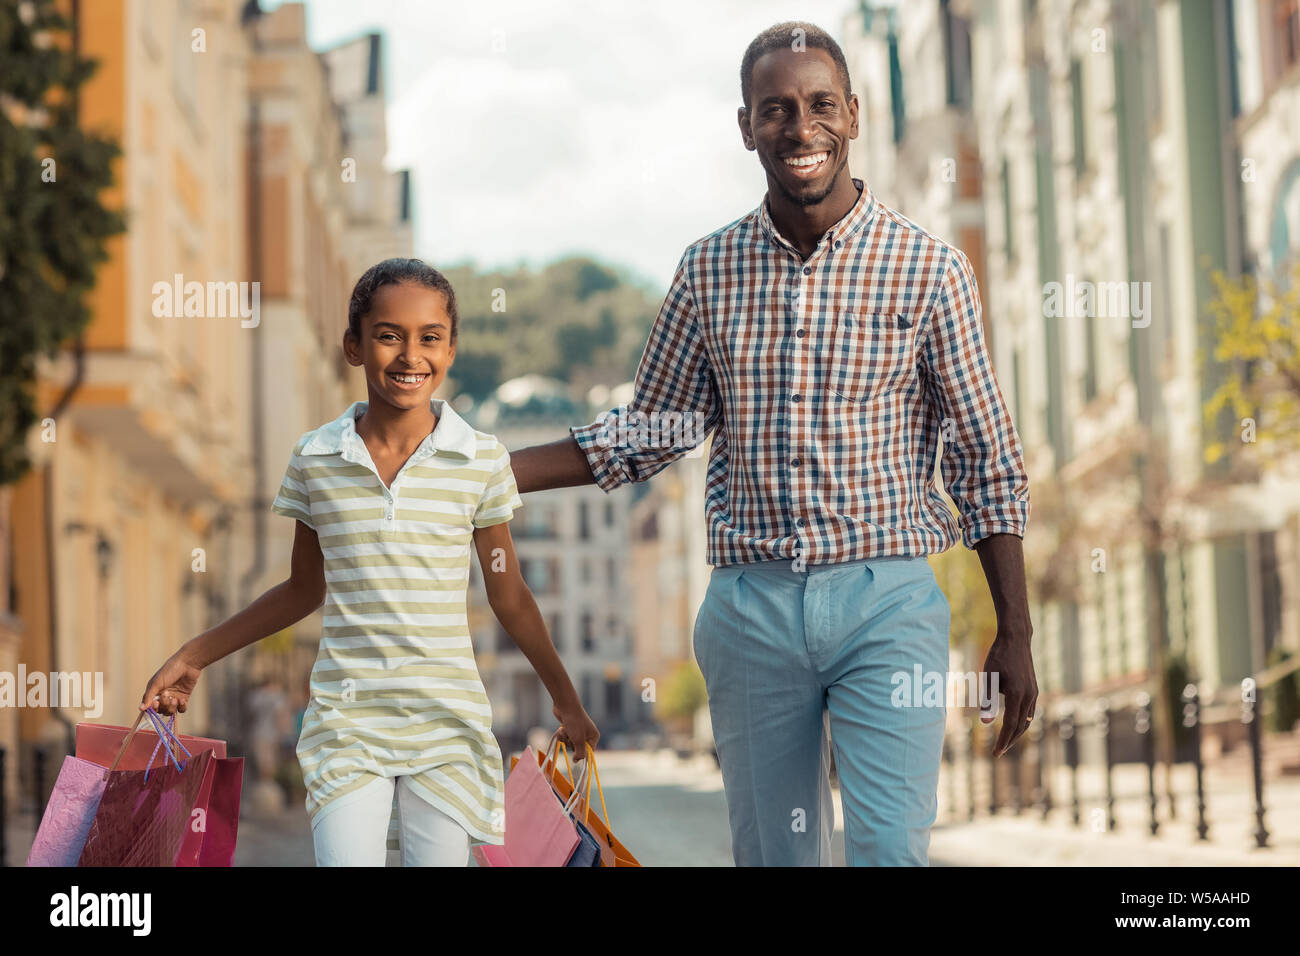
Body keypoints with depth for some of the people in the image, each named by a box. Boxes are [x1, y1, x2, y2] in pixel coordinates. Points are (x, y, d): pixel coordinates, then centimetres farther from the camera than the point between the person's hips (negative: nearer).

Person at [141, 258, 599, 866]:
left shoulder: (481, 461, -1)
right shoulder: (315, 460, 2)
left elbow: (509, 597, 9)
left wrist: (565, 698, 12)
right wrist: (194, 657, 16)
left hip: (446, 724, 0)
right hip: (347, 723, 0)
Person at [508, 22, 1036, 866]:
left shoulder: (928, 268, -2)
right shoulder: (708, 270, 6)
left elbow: (987, 460, 1)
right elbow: (653, 430, 14)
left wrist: (1015, 635, -1)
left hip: (886, 603, -3)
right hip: (750, 605, 3)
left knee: (891, 847, -15)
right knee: (774, 855, 9)